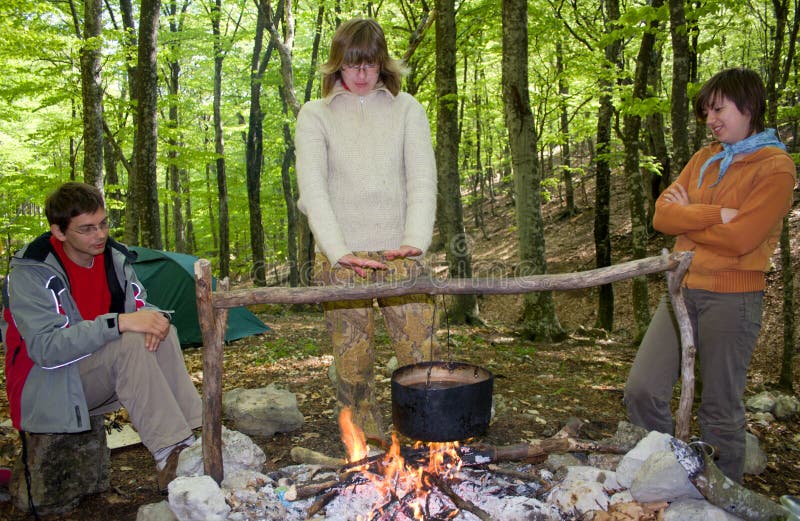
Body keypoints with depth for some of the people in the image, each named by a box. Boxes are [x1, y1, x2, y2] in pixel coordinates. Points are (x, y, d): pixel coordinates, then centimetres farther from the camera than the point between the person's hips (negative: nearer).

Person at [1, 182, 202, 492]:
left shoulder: (113, 256, -1)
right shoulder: (31, 272, -19)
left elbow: (139, 308, 2)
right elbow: (45, 349, -29)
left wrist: (153, 316, -24)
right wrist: (119, 323, -38)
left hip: (100, 371, 6)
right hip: (45, 389, -6)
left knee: (161, 333, -18)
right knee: (130, 342, -31)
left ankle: (198, 436, -21)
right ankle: (171, 458, -32)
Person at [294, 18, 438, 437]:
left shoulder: (406, 109, 9)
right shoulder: (315, 115, 7)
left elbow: (423, 177, -1)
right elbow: (312, 186, -6)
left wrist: (416, 239, -18)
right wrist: (337, 250, -21)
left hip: (398, 254, 1)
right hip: (341, 260, 0)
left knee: (422, 353, -1)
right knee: (352, 360, 3)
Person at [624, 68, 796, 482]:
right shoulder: (704, 159, 13)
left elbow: (739, 238, -17)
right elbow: (662, 215, 1)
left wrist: (687, 216, -4)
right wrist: (714, 215, -14)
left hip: (732, 298, -5)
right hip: (684, 289, 6)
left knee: (720, 411, 4)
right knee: (641, 390, 1)